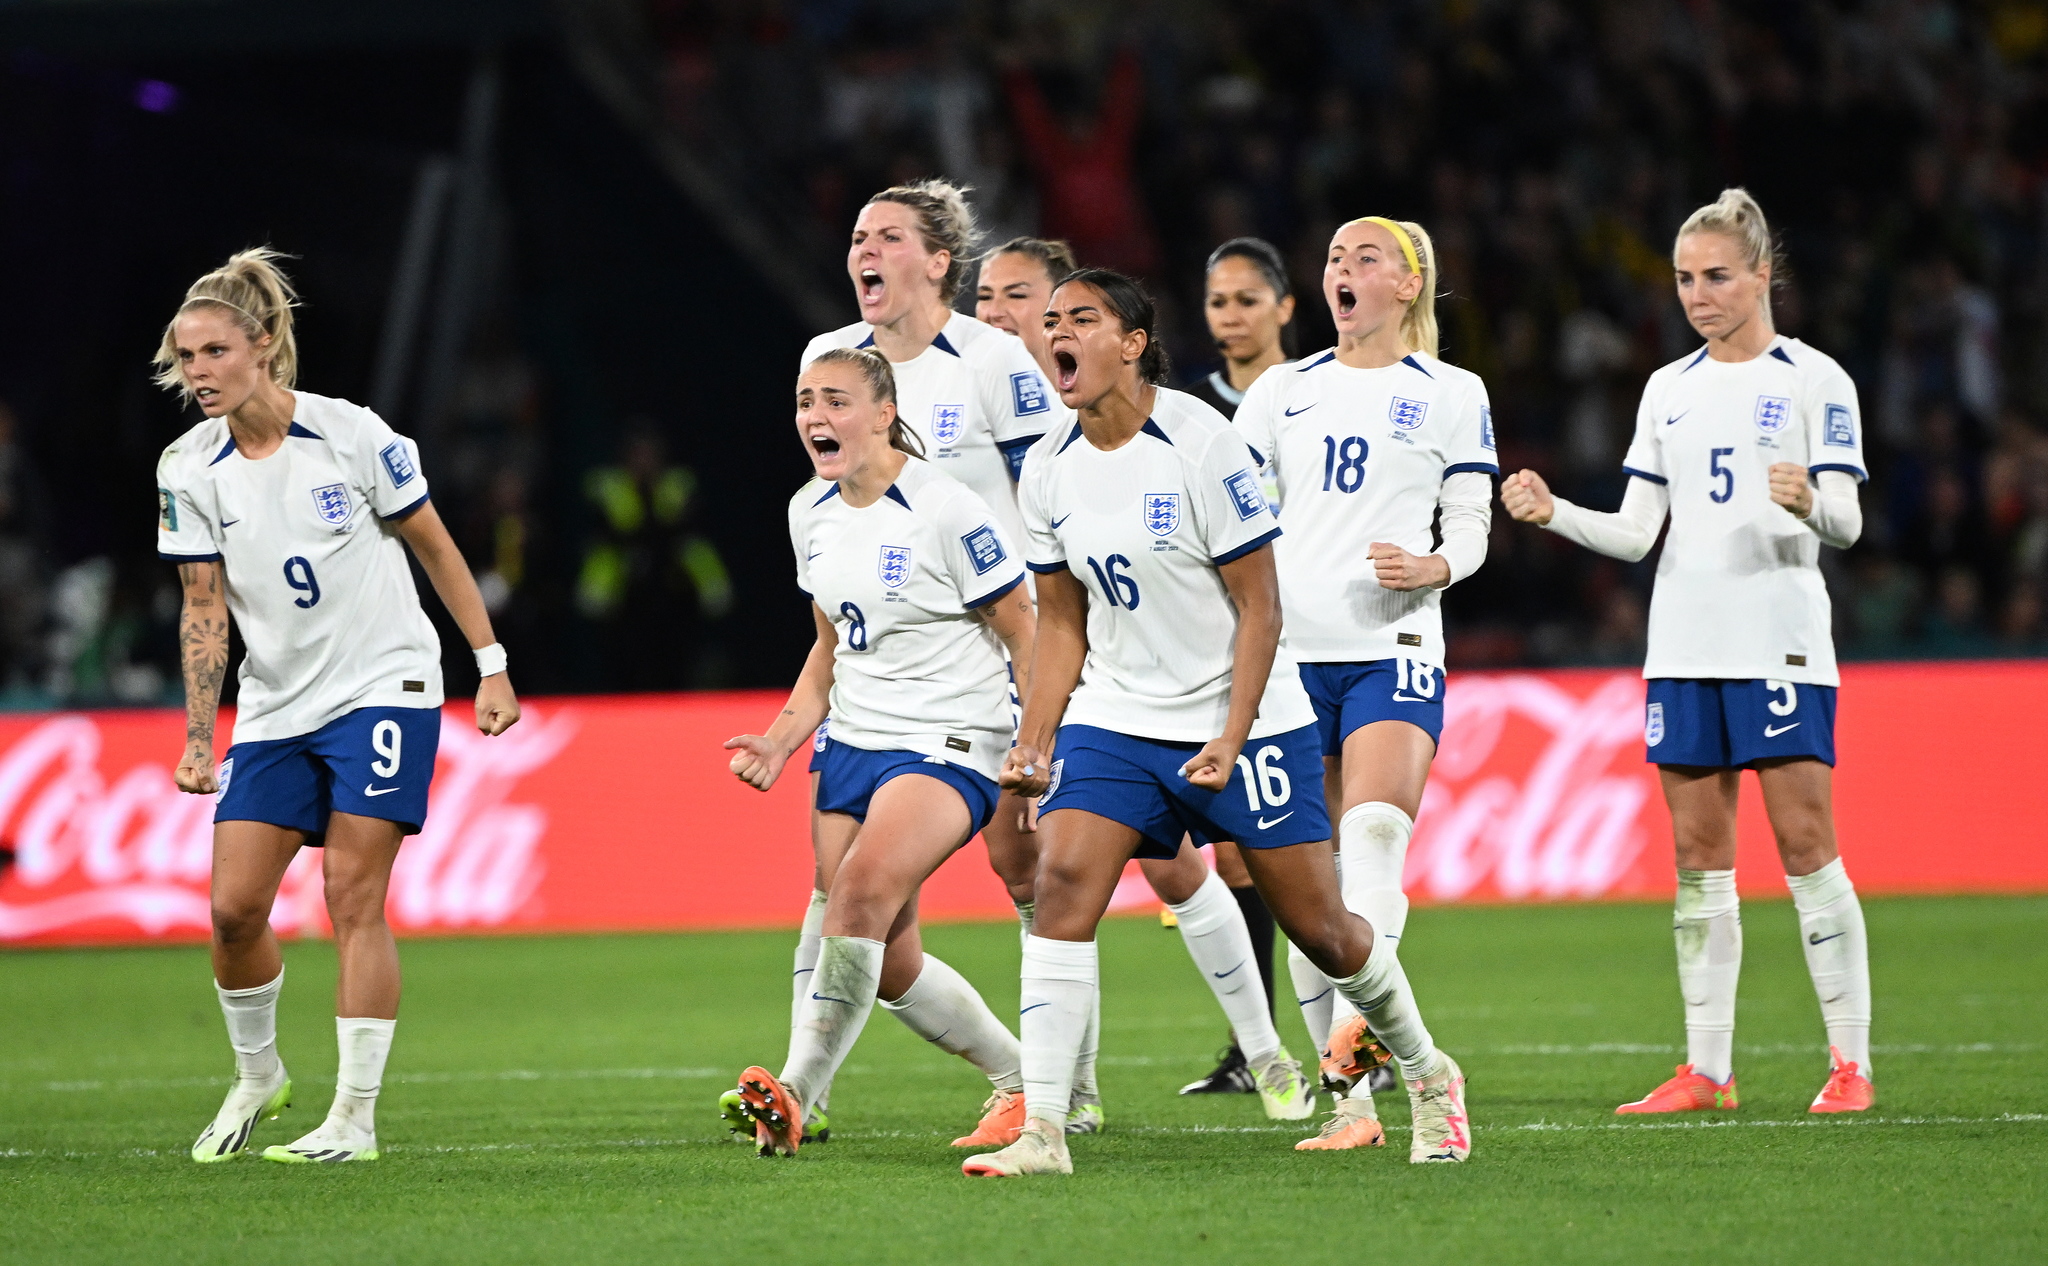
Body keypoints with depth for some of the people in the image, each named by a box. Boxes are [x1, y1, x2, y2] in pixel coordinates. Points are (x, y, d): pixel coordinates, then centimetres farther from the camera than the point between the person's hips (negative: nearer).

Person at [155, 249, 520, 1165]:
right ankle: (257, 1076, 21)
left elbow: (435, 548, -2)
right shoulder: (188, 471, -2)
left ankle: (356, 1118, -8)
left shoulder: (351, 436, -12)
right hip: (276, 705, 4)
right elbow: (203, 610, 2)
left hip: (384, 685, -4)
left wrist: (492, 665, -3)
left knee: (353, 897, -12)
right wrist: (198, 739, -5)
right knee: (234, 906, -4)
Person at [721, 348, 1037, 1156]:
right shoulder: (810, 514, 8)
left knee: (862, 886, -30)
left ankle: (796, 1094, -28)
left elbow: (1026, 636, -8)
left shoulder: (944, 512, -13)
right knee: (891, 968, 5)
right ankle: (1023, 1082, 25)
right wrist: (780, 742, 7)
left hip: (951, 747, -8)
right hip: (853, 747, 8)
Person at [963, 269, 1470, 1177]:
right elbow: (1062, 621, 11)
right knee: (1061, 880, -18)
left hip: (1244, 717, -4)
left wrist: (1229, 740, -19)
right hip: (1117, 718, 4)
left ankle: (1427, 1076, 28)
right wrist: (1033, 741, 0)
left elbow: (1259, 606, -12)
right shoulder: (1049, 471, 1)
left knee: (1318, 927, 1)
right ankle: (1040, 1130, -19)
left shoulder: (1202, 445, -15)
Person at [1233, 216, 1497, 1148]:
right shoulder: (1280, 393, 16)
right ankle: (1350, 1100, 2)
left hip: (1393, 649, -3)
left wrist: (1432, 566, -14)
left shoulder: (1452, 395, 10)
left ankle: (1363, 1021, -41)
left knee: (1373, 836, -26)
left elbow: (1470, 528, 7)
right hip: (1287, 652, 3)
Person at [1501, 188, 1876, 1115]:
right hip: (1684, 647, 5)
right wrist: (1552, 514, -2)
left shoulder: (1813, 379, 0)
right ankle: (1707, 1070, 7)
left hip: (1781, 644, -5)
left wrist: (1813, 504, -29)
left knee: (1805, 844, -8)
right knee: (1699, 856, 4)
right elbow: (1634, 533, 14)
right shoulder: (1668, 390, 15)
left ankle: (1850, 1064, -4)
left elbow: (1846, 523, -7)